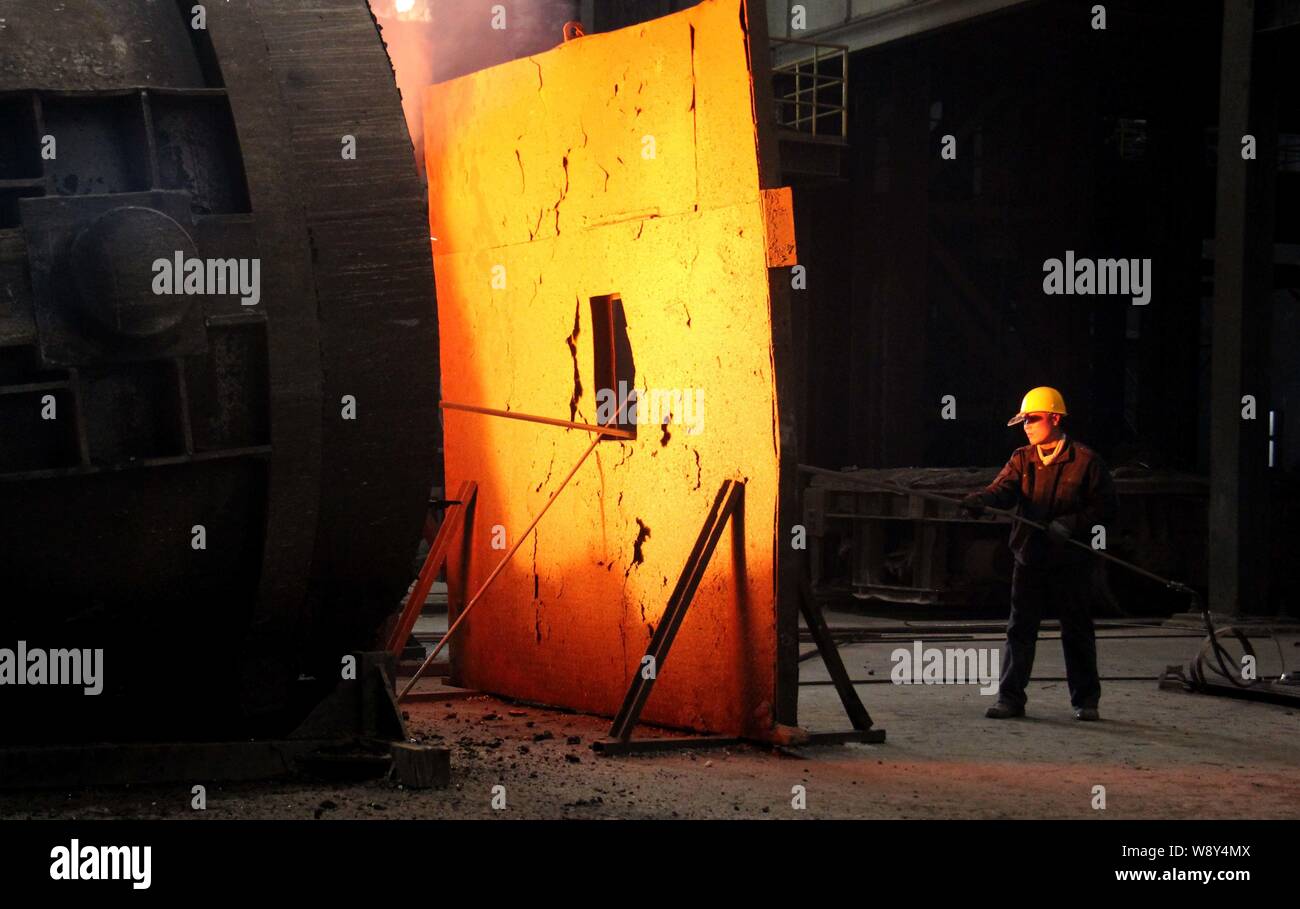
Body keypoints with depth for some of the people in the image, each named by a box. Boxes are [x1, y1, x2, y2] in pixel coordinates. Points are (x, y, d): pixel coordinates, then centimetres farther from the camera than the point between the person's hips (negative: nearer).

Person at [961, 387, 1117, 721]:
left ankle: (1085, 700, 18)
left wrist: (1070, 524, -17)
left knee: (1077, 632, 6)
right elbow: (1003, 489, -9)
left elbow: (1105, 507, -4)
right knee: (1019, 630, 1)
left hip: (1071, 562, -3)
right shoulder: (1022, 459, 8)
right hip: (1029, 559, 3)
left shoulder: (1085, 460, -4)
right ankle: (1010, 698, 5)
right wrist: (980, 500, -31)